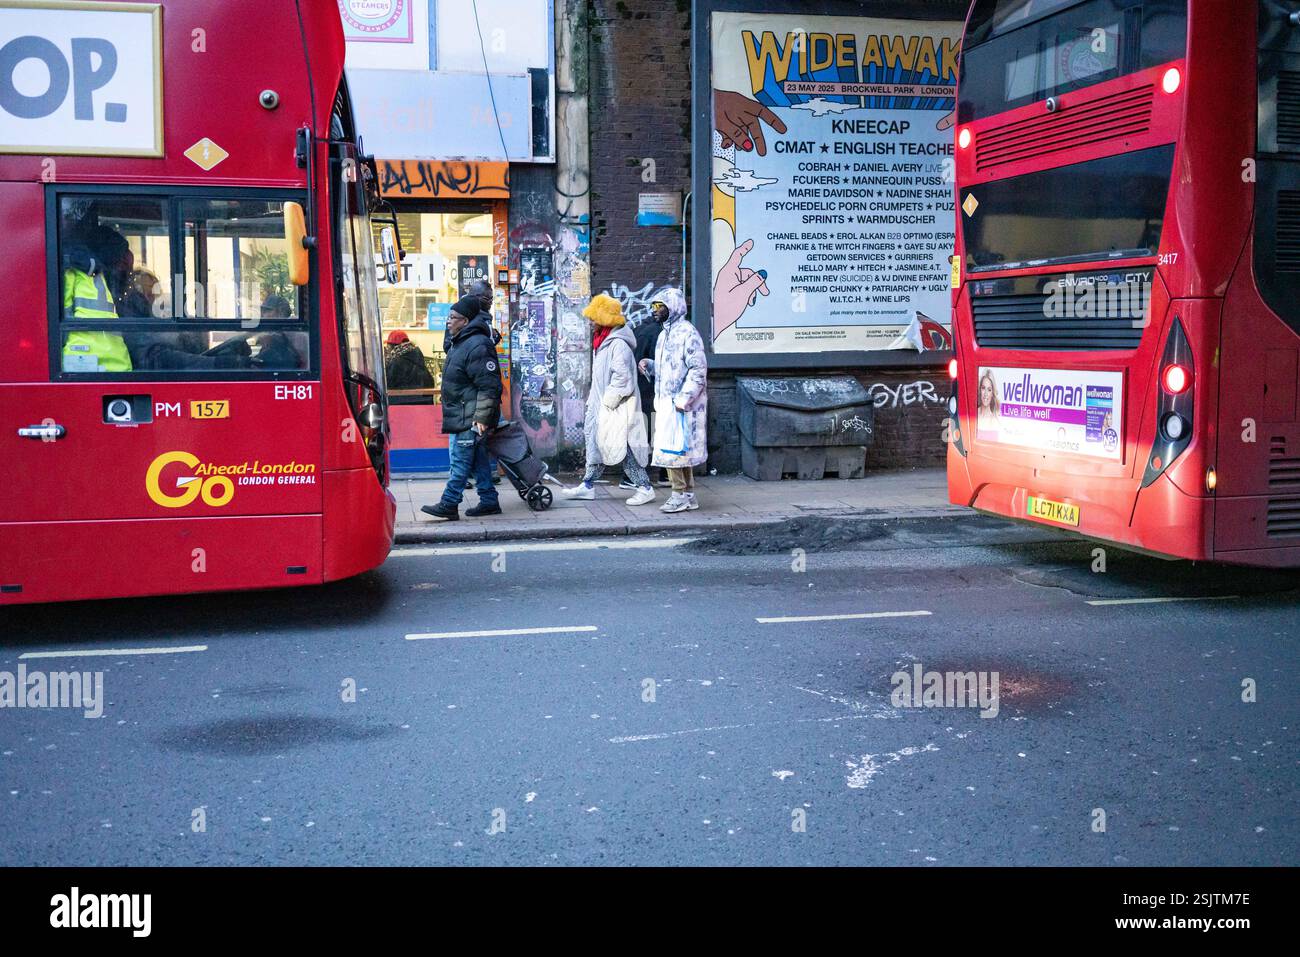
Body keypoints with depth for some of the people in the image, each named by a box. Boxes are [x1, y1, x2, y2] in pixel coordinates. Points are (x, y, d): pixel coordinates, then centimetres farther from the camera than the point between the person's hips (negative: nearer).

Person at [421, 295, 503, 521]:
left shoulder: (478, 346, -17)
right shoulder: (459, 342, 17)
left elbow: (489, 386, -21)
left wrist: (481, 417, -24)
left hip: (471, 419, -11)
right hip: (462, 416, 11)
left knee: (461, 461, -8)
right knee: (477, 461, 13)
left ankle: (449, 504, -7)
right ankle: (489, 502, 19)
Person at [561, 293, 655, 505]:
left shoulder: (618, 344, -18)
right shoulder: (601, 340, 14)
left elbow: (622, 377, -24)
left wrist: (610, 401, -21)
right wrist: (592, 400, 19)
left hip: (615, 408, -10)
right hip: (599, 404, 10)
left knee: (621, 448, -7)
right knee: (595, 442, 15)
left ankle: (645, 487, -1)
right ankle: (588, 485, 24)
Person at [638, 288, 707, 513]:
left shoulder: (687, 333, -11)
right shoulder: (665, 334, 18)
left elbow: (698, 369, -16)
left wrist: (684, 398, -21)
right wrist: (650, 365, 7)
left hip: (680, 404, -9)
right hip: (666, 402, 9)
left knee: (673, 448, -9)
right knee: (681, 450, 11)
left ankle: (680, 495, -3)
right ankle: (688, 495, 17)